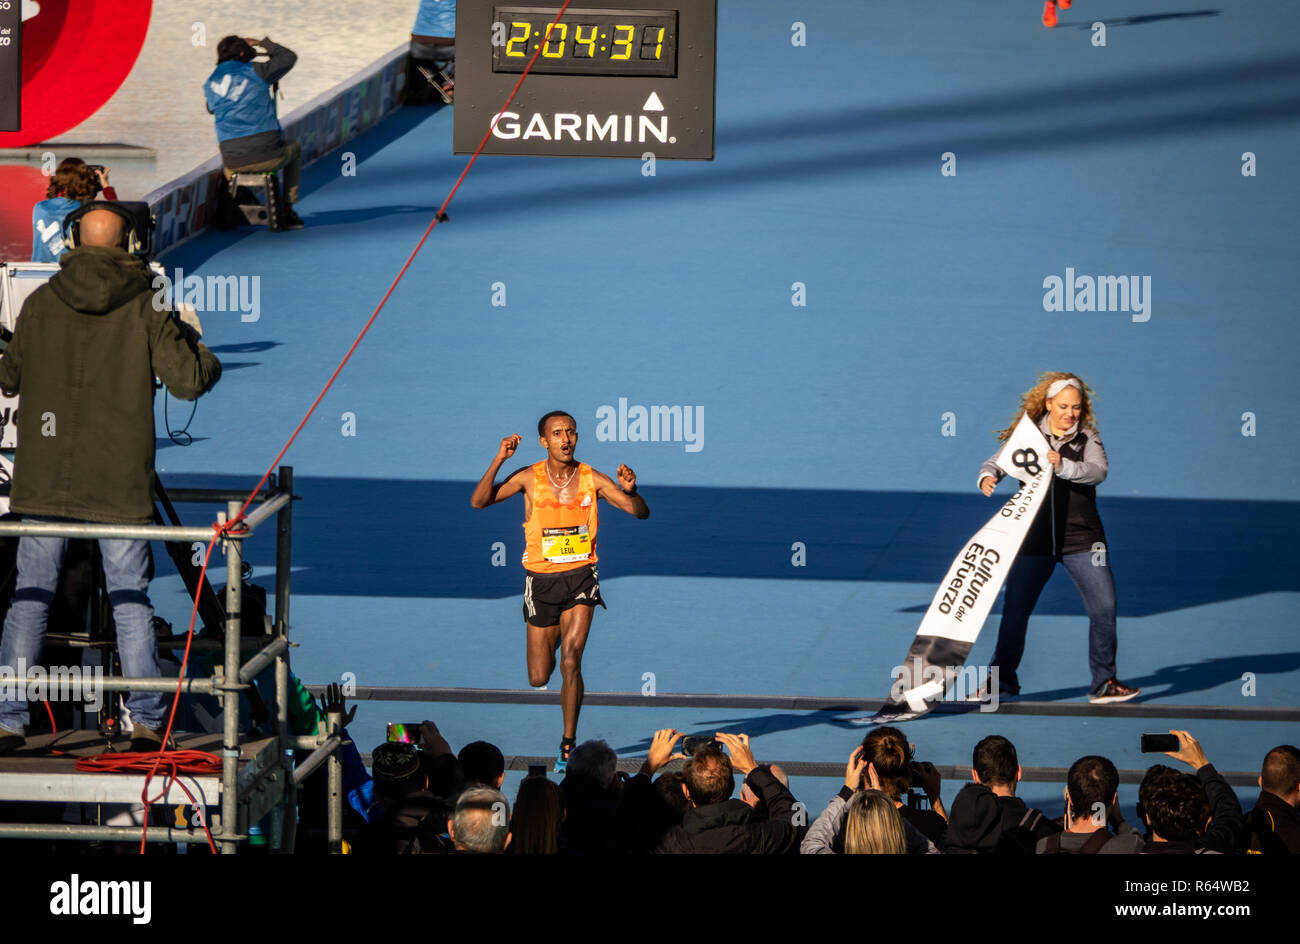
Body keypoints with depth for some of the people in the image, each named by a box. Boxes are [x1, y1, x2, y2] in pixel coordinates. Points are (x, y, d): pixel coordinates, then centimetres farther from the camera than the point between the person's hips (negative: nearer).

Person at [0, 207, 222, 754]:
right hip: (119, 483, -1)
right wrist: (199, 348, 16)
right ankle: (146, 720, 5)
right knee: (131, 601, 7)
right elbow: (186, 381, -6)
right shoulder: (144, 307, -3)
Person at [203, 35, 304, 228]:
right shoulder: (255, 72, -1)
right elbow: (289, 57, 13)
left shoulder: (211, 84, 9)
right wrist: (263, 43, 26)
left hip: (232, 160, 3)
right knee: (295, 148, 31)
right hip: (266, 157, -3)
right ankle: (286, 210, 28)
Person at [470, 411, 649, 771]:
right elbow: (479, 501, -12)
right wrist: (498, 461, -23)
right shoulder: (530, 478, -4)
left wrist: (630, 490, -27)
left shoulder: (592, 479, -4)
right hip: (541, 579, 1)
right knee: (539, 678, 7)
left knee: (570, 662, -18)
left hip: (580, 577, -1)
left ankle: (569, 744, -6)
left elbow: (641, 512, -5)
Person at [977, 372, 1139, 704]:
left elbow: (1098, 471, -16)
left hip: (1081, 539, 0)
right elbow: (997, 462, 0)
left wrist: (1063, 466, -32)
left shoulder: (1087, 438, 1)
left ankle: (1104, 684, 8)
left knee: (1104, 607, -4)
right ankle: (1002, 682, 18)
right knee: (1014, 610, 2)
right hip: (1034, 538, 0)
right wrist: (988, 477, -23)